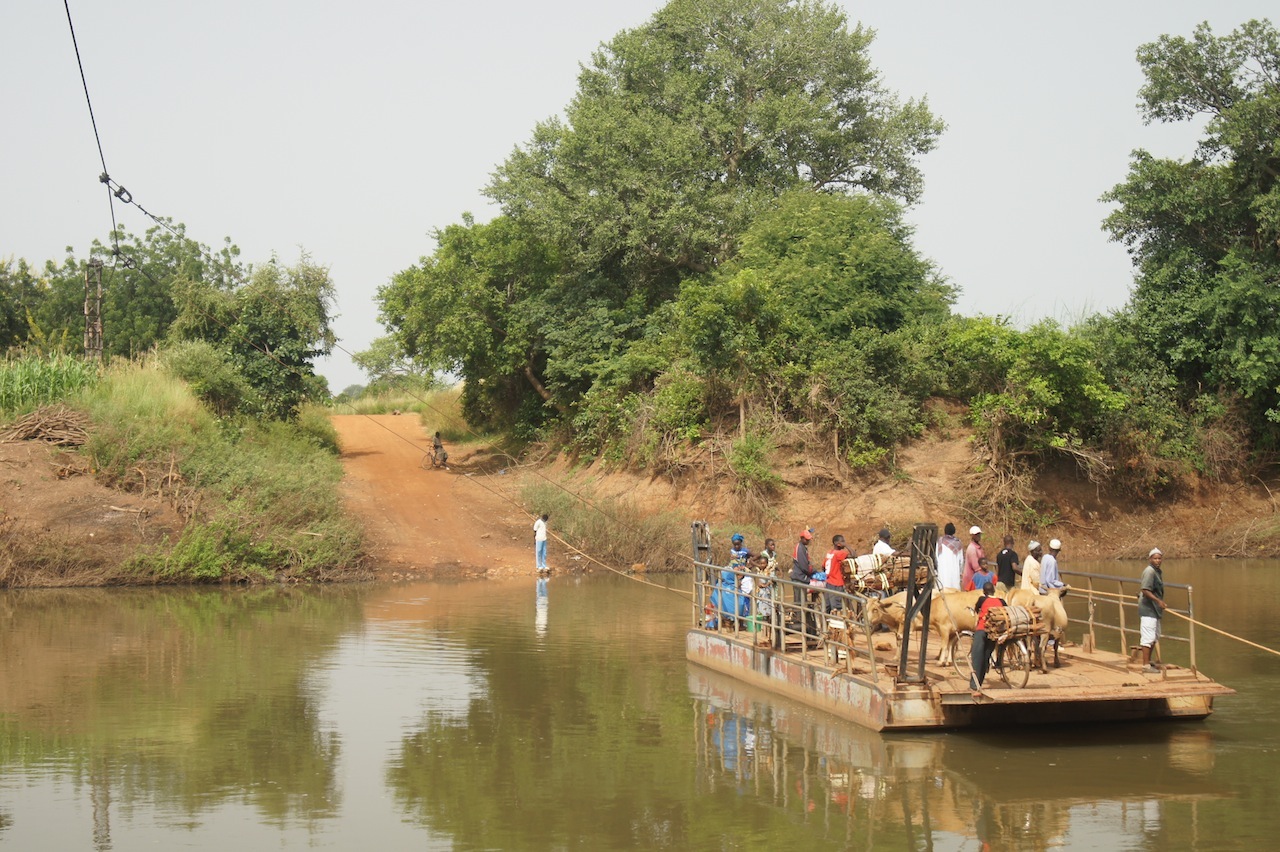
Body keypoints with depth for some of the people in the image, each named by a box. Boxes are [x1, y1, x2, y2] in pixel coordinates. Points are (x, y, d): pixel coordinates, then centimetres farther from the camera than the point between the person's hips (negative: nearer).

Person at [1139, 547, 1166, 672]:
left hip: (1154, 609, 11)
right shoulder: (1149, 571, -17)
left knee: (1155, 637, 20)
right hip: (1148, 609, -11)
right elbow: (1145, 590, -24)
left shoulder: (1159, 571, 13)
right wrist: (1158, 601, -26)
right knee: (1148, 637, -10)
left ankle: (1148, 661, 32)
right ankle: (1146, 665, -8)